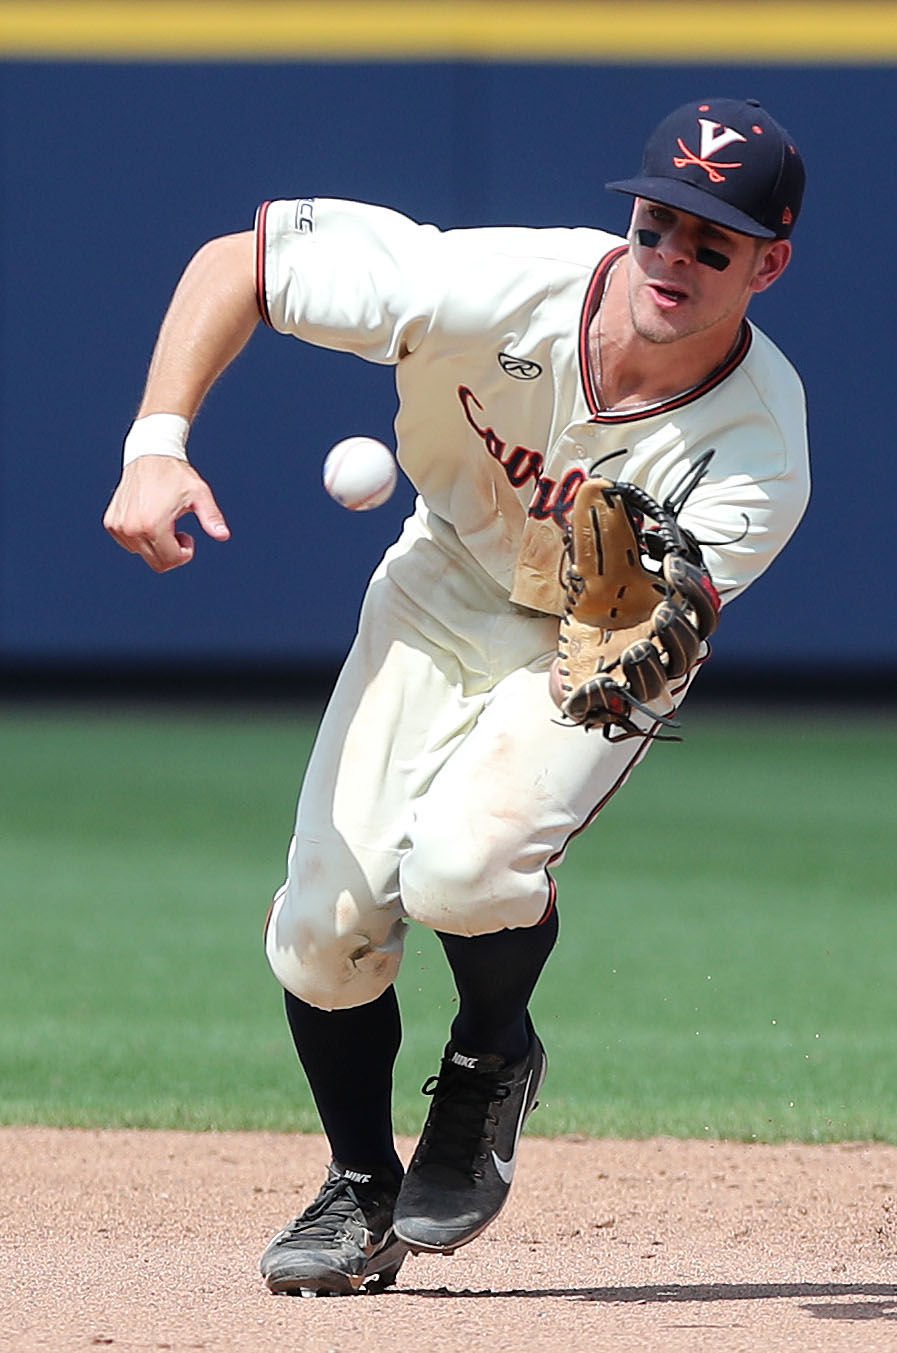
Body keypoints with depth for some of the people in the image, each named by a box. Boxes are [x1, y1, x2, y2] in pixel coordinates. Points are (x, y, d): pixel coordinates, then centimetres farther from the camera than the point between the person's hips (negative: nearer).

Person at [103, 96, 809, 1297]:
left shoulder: (757, 455, -31)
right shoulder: (494, 290, -30)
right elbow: (234, 260, -20)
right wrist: (155, 446, -32)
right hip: (443, 598, 2)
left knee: (461, 864, -30)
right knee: (324, 925, -10)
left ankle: (492, 1061, 5)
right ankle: (362, 1195, 18)